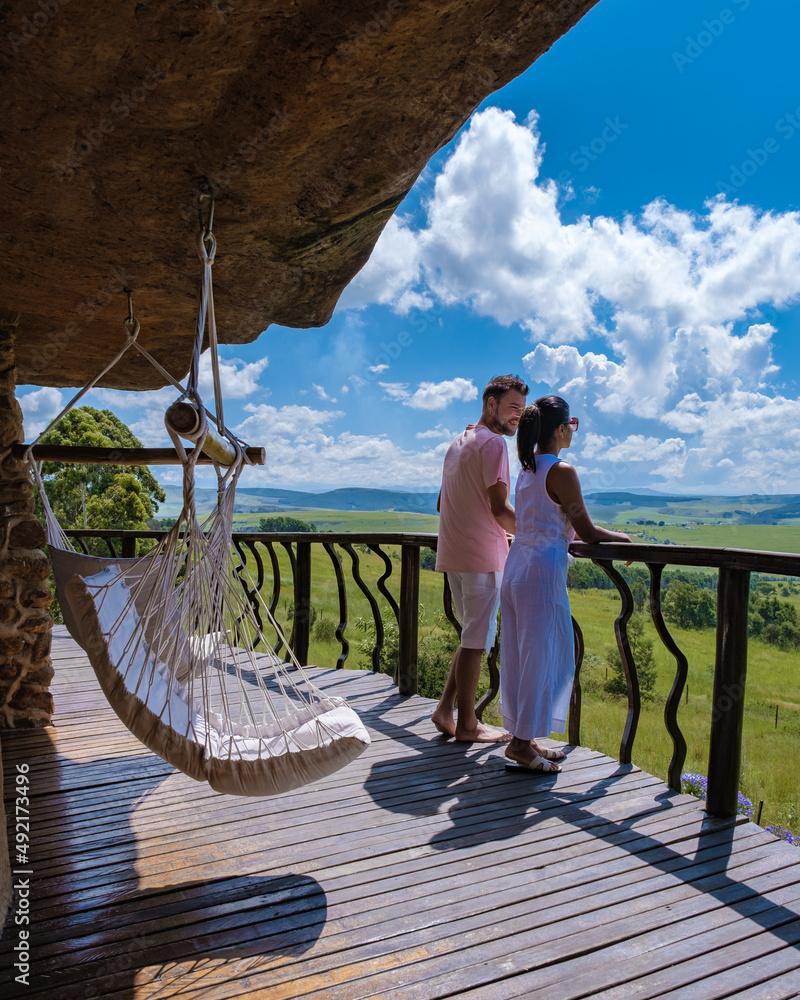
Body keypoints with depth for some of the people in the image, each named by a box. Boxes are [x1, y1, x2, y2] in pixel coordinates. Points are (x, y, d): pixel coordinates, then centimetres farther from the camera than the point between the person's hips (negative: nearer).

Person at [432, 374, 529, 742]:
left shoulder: (458, 442, 19)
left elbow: (442, 504, 24)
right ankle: (466, 724, 10)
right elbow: (500, 508, -19)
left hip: (454, 555, 9)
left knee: (474, 636, 17)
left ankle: (445, 709, 18)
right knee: (476, 641, 0)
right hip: (482, 557, -9)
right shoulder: (492, 442, -11)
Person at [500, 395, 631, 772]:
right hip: (542, 570, -9)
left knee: (520, 655, 13)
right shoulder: (562, 472, -13)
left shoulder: (526, 470, 12)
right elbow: (587, 532, -9)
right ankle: (522, 742, 8)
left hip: (515, 567, 9)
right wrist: (621, 537, 7)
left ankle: (523, 737, 24)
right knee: (542, 656, 1)